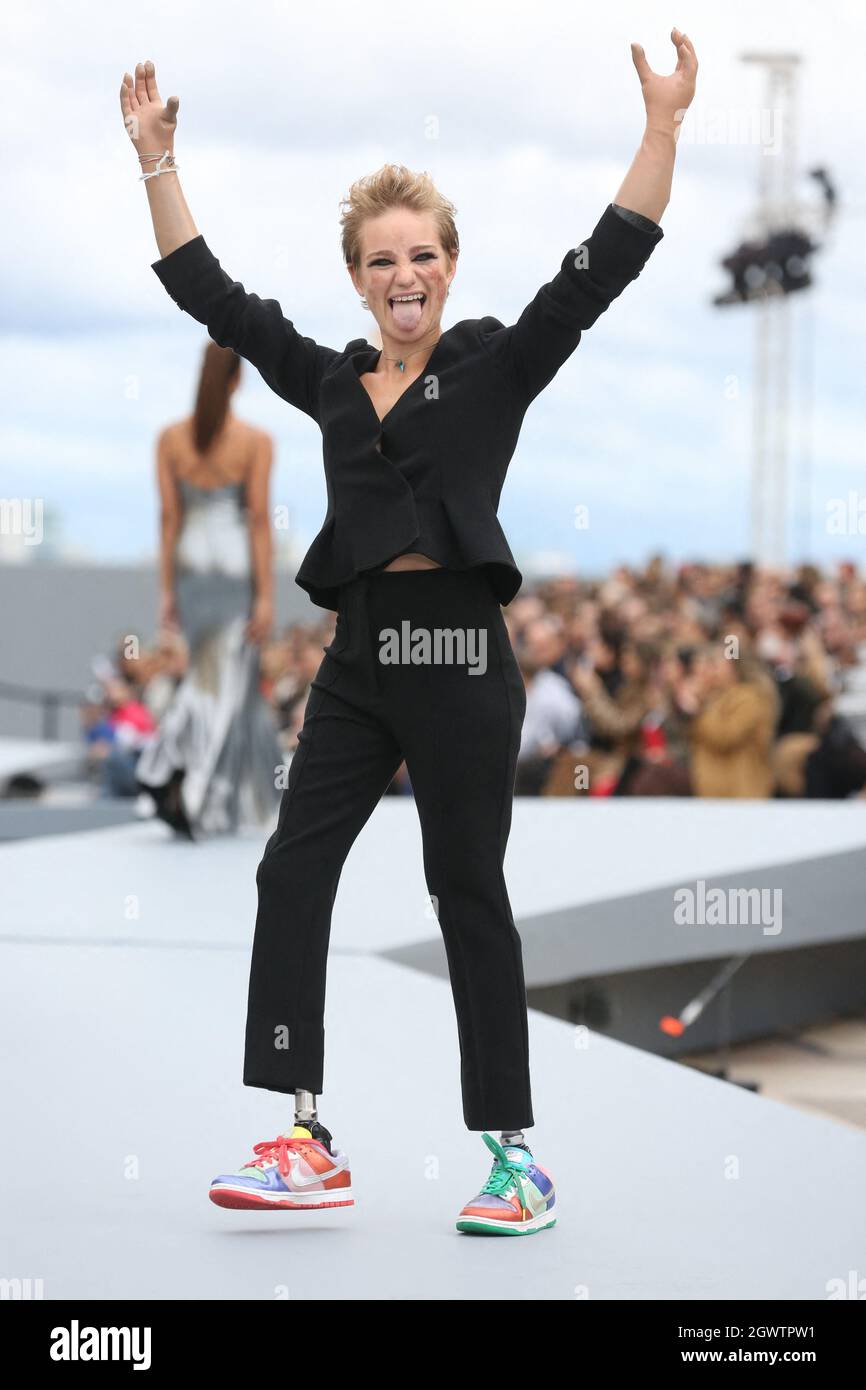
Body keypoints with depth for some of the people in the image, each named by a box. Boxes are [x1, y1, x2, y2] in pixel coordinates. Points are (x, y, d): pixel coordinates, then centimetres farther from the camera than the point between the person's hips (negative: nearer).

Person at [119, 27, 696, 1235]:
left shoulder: (496, 366, 1)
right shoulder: (331, 381, 13)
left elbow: (605, 265, -7)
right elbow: (210, 294, 16)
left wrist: (664, 126, -14)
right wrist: (156, 157, 12)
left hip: (459, 652, -5)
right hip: (359, 654, 5)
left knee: (469, 894, 0)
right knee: (292, 872, -2)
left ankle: (517, 1155, 9)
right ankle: (307, 1142, 1)